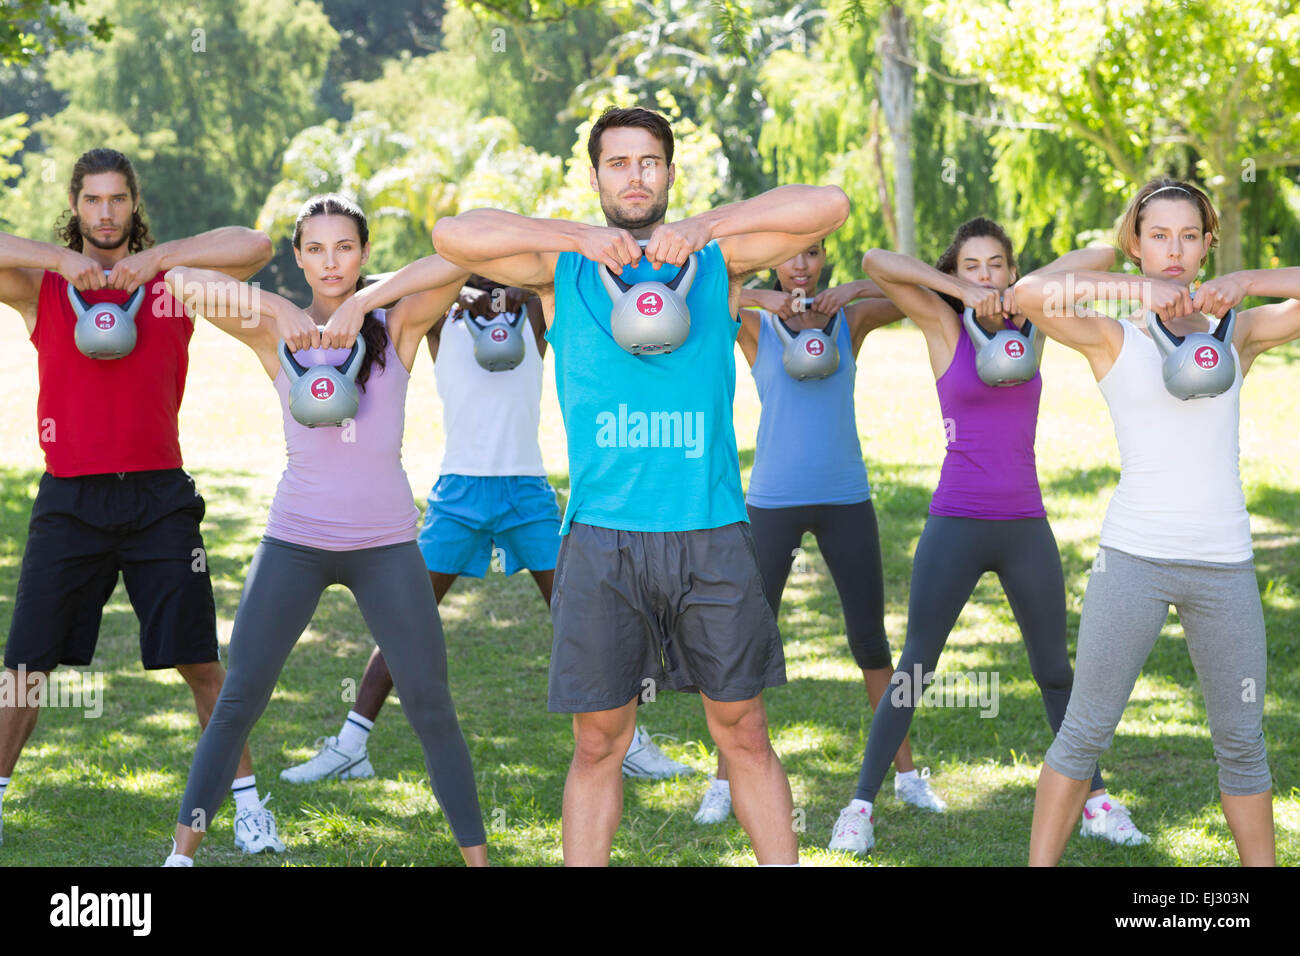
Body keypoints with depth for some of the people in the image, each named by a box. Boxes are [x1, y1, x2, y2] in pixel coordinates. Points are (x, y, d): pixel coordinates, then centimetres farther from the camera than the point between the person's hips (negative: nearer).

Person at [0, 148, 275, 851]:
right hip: (69, 500, 0)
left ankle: (247, 801, 11)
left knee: (200, 662, 1)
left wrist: (158, 256, -13)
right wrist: (58, 260, -15)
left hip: (159, 496, 0)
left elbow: (255, 246, -7)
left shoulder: (173, 280, 7)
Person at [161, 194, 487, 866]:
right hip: (295, 539, 0)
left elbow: (457, 261, -16)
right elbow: (180, 282, -11)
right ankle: (183, 852, 11)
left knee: (431, 706, 0)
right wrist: (277, 312, -22)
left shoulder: (398, 324, 1)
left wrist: (360, 303, -22)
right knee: (238, 701, 1)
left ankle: (476, 854, 10)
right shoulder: (276, 331, 1)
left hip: (386, 543, 0)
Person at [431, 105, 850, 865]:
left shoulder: (719, 260, 8)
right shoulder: (563, 268, 8)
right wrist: (578, 238, -8)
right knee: (598, 741, 4)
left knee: (744, 734, 5)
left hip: (712, 530, 0)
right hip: (602, 537, 0)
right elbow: (452, 235, -5)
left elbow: (830, 205, -3)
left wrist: (703, 228, -8)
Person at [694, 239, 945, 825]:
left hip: (845, 498, 1)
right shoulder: (753, 326, 2)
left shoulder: (851, 320, 5)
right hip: (773, 500, -1)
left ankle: (906, 772, 17)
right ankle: (725, 781, 9)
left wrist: (852, 290, -18)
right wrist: (758, 298, -23)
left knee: (870, 638, 6)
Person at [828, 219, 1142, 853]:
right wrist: (963, 294, -14)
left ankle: (1095, 800, 23)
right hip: (956, 526, -3)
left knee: (1055, 672, 12)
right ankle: (861, 805, 8)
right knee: (914, 671, 0)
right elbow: (875, 263, -14)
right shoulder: (944, 325, -2)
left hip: (1026, 528, 3)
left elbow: (1098, 258, 8)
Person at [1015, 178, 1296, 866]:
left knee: (1241, 741, 9)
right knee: (1086, 731, 0)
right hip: (1134, 557, -2)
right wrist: (1137, 289, -19)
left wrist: (1244, 283, -11)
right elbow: (1027, 295, -16)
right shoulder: (1112, 339, 2)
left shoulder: (1240, 334, 10)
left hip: (1225, 564, 3)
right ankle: (1040, 863, 7)